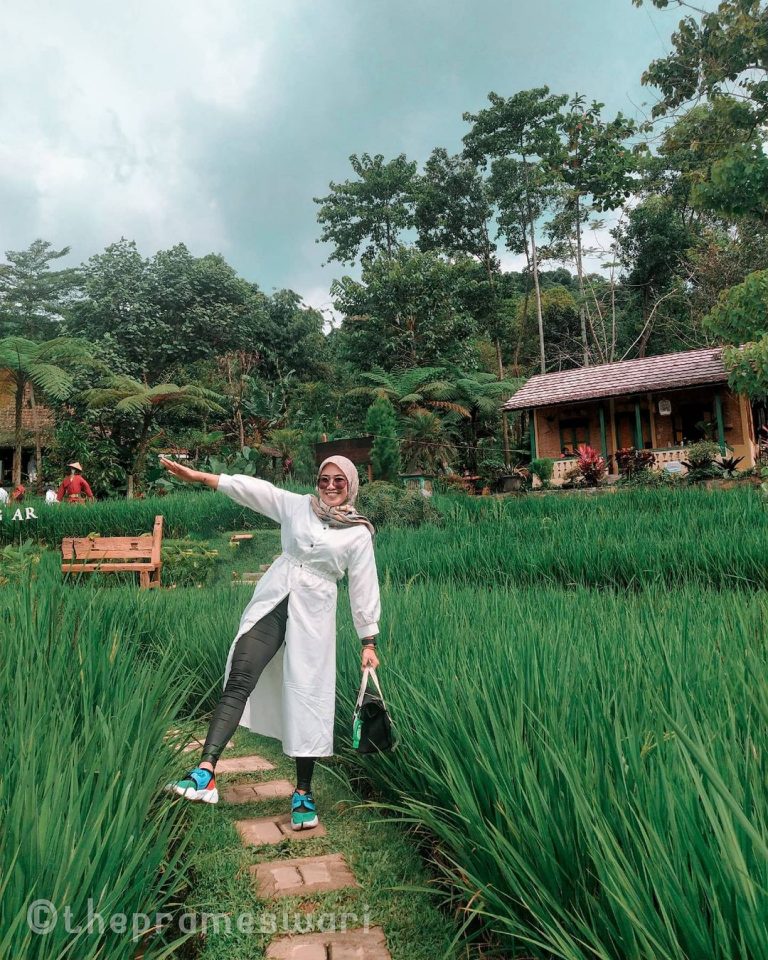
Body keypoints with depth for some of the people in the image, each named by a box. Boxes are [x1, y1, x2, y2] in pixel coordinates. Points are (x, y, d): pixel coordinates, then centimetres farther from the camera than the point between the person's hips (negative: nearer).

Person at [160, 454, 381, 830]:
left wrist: (369, 641, 3)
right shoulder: (297, 506, 7)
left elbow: (364, 587, 2)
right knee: (238, 682, -9)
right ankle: (205, 774, -11)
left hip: (312, 616, -2)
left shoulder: (359, 534, 1)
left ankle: (303, 792, 15)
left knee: (307, 698, 0)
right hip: (270, 603, 2)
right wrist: (199, 476, -8)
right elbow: (255, 489, -1)